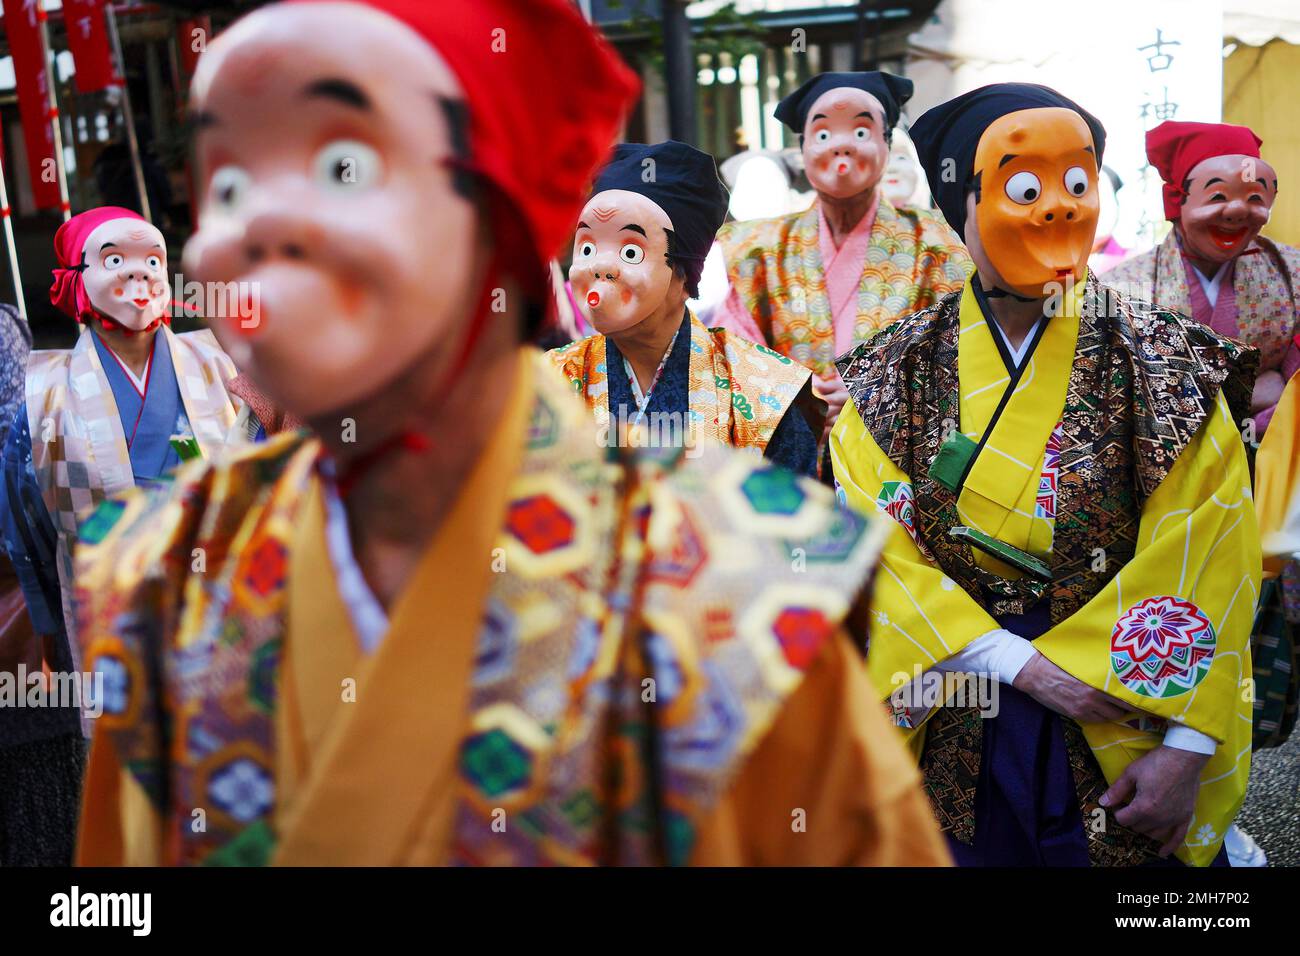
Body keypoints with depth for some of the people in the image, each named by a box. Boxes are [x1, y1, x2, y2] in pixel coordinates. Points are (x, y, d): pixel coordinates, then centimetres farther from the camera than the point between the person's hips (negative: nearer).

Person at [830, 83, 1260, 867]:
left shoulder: (1163, 369, -7)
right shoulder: (894, 375, -5)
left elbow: (1202, 568, -10)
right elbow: (878, 553, -10)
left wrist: (1184, 751, -14)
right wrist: (1019, 664, -17)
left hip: (1120, 731, 0)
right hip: (955, 742, 1)